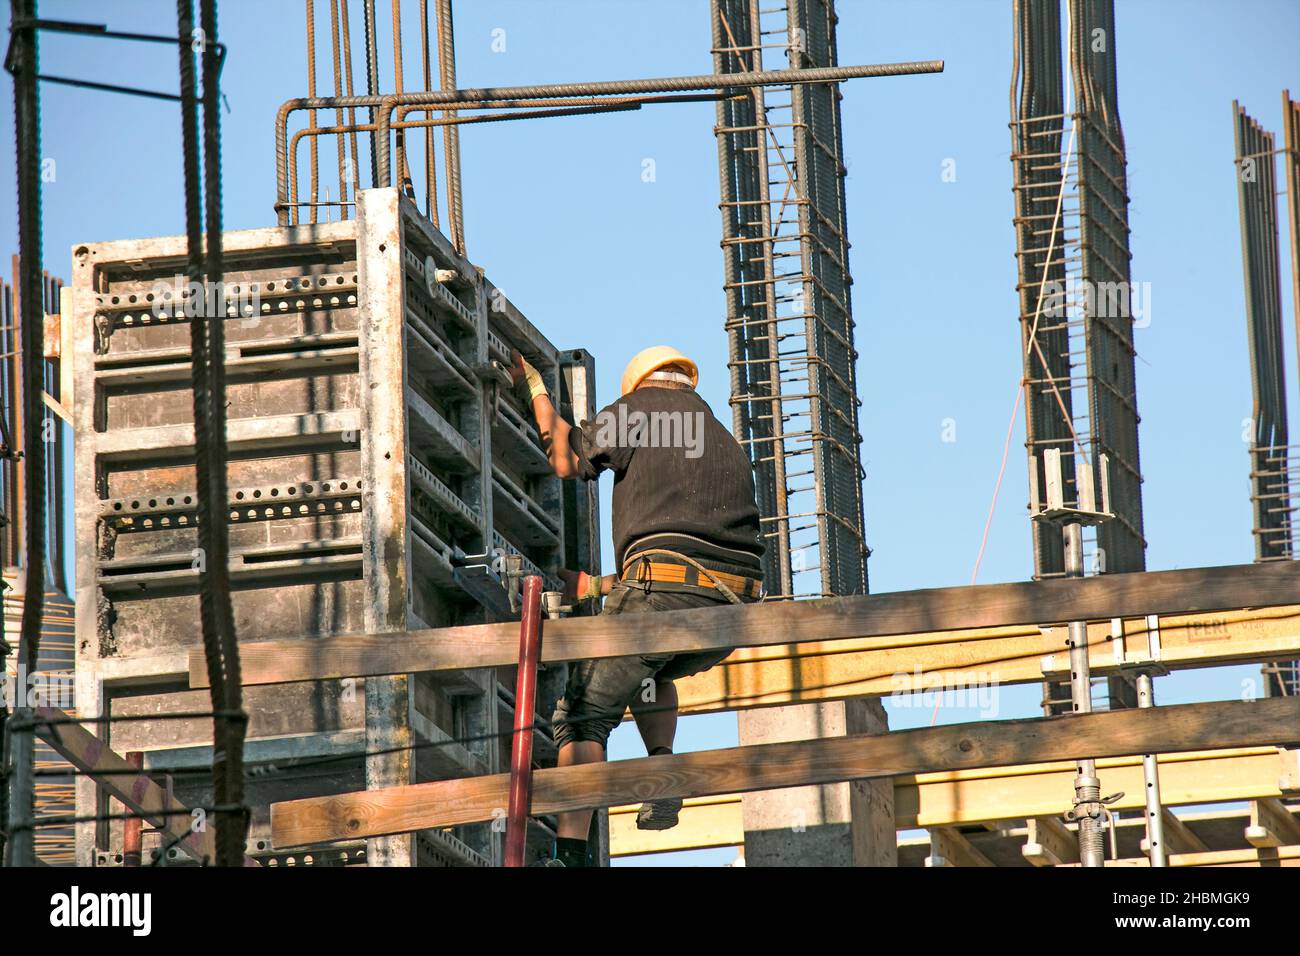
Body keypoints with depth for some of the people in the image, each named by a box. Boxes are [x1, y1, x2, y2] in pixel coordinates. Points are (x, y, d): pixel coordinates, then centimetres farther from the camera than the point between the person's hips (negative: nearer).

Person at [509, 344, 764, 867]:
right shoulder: (725, 441, 31)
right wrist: (602, 586, 38)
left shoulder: (639, 405, 11)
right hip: (733, 607, 6)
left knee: (584, 712, 2)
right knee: (651, 670, 36)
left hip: (665, 584, -6)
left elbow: (567, 462, 20)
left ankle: (571, 851, -12)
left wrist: (535, 389, 36)